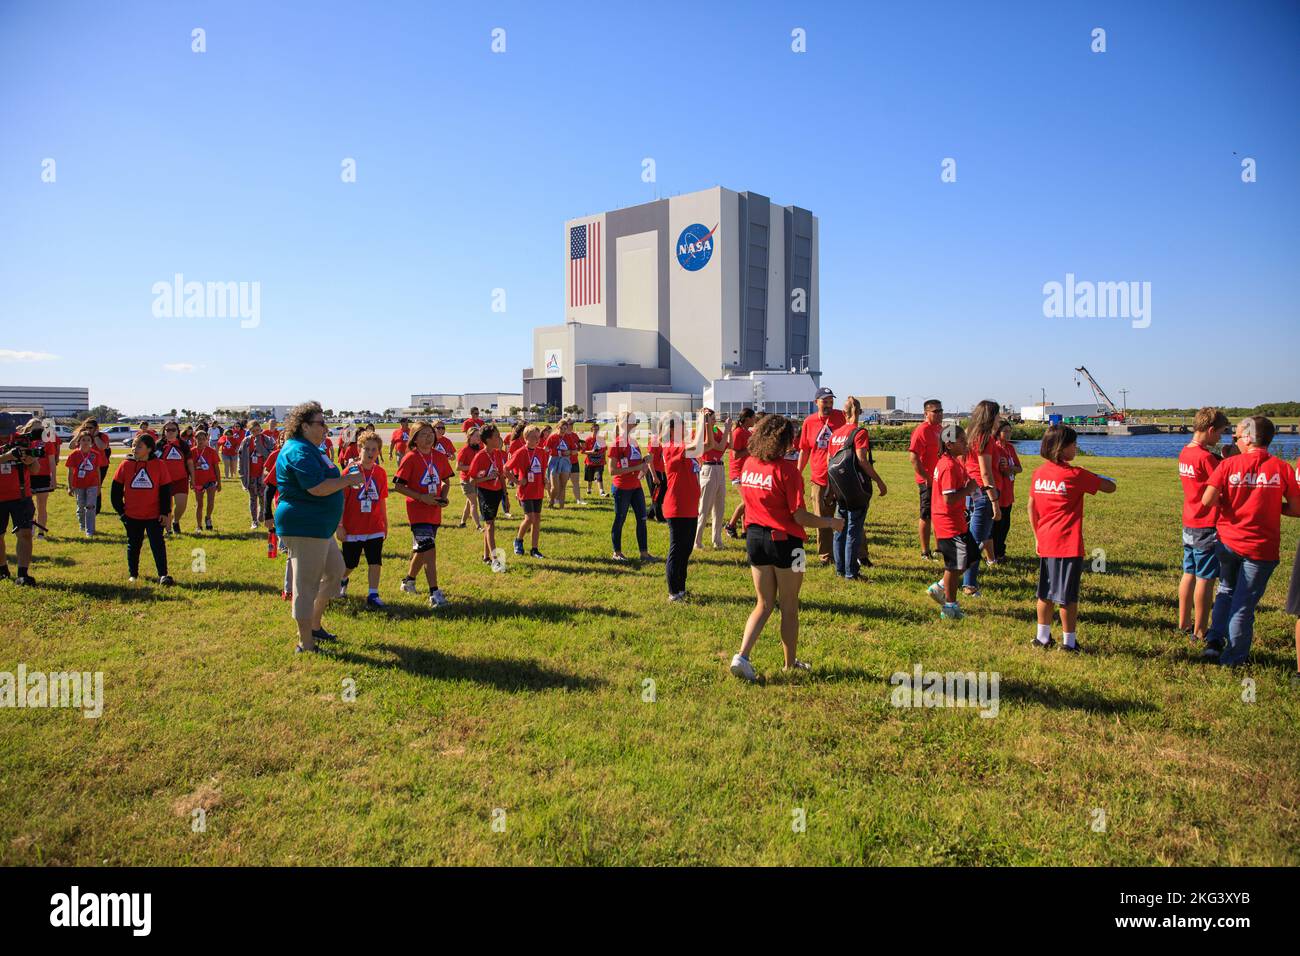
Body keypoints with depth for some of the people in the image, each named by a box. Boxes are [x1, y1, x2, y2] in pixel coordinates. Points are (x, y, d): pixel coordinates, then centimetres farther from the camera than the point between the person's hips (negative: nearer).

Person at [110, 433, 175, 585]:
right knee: (133, 545, 15)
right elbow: (116, 490, 6)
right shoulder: (125, 465, -2)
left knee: (158, 544, -4)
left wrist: (166, 512, -4)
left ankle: (163, 575, -2)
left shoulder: (159, 465, -6)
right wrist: (120, 510, 4)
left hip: (154, 515, -2)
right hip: (132, 515, 2)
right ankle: (133, 574, 30)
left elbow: (166, 491, -2)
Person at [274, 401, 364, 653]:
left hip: (319, 526, 11)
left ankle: (315, 625, 32)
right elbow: (317, 488, -27)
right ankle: (306, 644, 7)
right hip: (304, 527, -11)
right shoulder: (299, 451, -18)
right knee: (307, 584, -3)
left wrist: (345, 479, 13)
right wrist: (349, 479, -18)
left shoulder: (310, 449, 16)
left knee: (335, 571, 21)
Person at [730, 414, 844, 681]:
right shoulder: (787, 469, -18)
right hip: (784, 540, -6)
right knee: (789, 607, 12)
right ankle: (791, 664, 27)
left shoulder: (749, 464, 1)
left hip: (755, 538, 6)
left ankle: (742, 656, 1)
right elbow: (799, 516, -18)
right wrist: (830, 522, -4)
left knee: (763, 605, 17)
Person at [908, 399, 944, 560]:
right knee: (926, 516, 0)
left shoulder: (940, 428, 12)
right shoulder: (922, 430, -16)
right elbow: (913, 457, -22)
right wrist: (926, 478, -21)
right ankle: (925, 552, 9)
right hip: (928, 481, -9)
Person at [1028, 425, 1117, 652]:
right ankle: (1069, 641, 13)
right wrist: (1092, 476, 12)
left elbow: (1031, 507, 10)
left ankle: (1042, 637, 24)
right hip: (1069, 544, -6)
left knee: (1046, 592, 16)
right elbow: (1110, 487, -6)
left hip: (1045, 544, 6)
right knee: (1068, 596, 4)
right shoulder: (1075, 475, -13)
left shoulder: (1039, 473, 3)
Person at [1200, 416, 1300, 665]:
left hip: (1228, 541, 1)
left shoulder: (1228, 464, -6)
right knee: (1244, 603, 9)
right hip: (1262, 548, -1)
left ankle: (1214, 641, 14)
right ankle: (1233, 658, 18)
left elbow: (1207, 501, -13)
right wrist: (1268, 505, 13)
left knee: (1226, 591, 24)